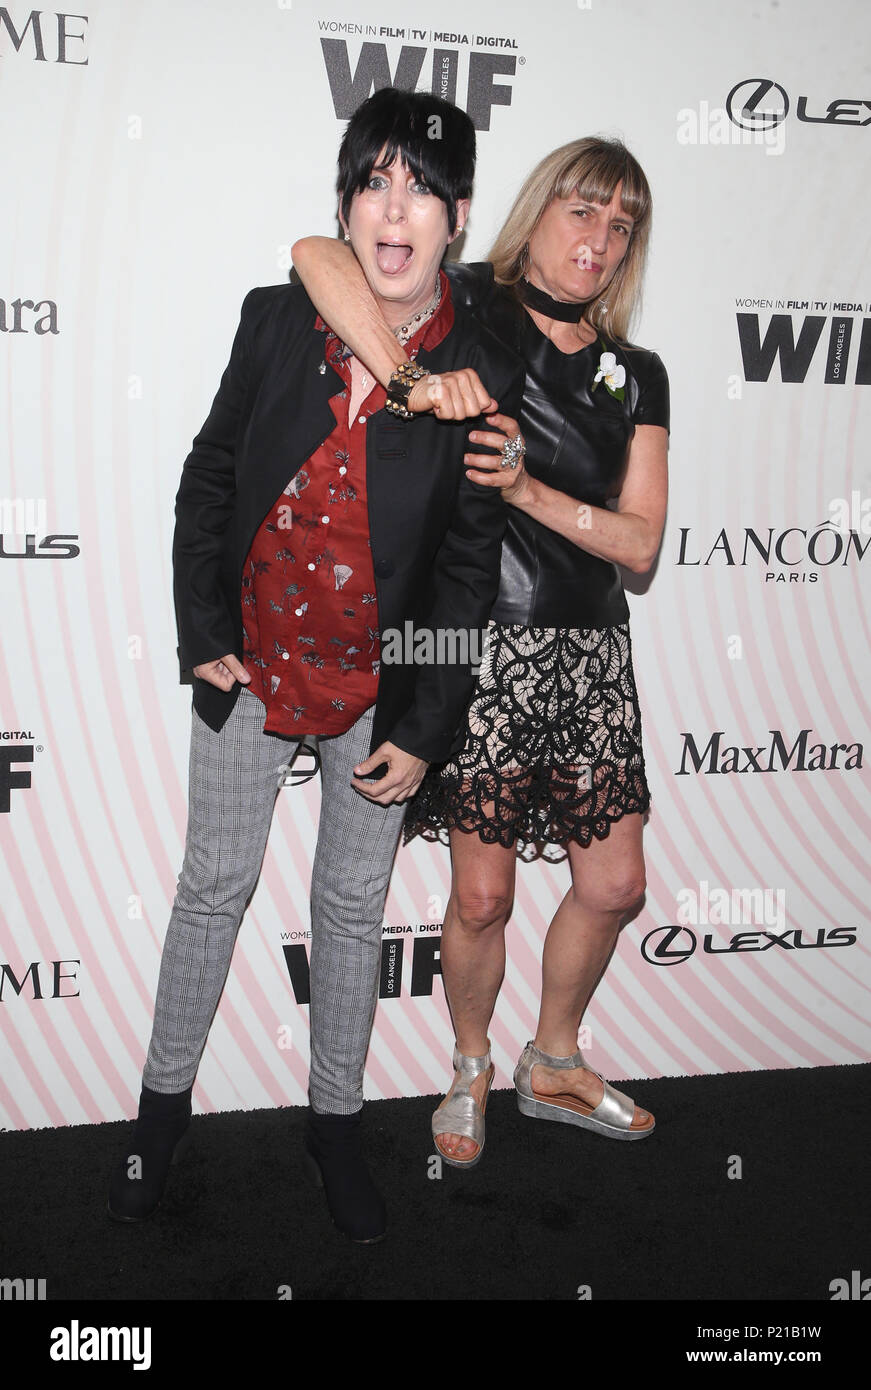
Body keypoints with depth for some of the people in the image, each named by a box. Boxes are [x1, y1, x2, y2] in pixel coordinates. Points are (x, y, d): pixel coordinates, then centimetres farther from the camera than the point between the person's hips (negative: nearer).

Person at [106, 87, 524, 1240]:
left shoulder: (485, 378, -12)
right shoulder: (277, 320, -7)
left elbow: (469, 569, -8)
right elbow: (208, 477, 2)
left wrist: (425, 731, -8)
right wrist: (202, 633, -2)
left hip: (383, 682, -1)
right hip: (252, 657, 1)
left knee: (354, 904, 13)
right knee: (215, 884, 13)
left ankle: (335, 1121, 33)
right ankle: (165, 1101, 33)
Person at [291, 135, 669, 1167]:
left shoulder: (638, 376, 11)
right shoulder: (469, 310, -1)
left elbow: (640, 542, 2)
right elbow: (316, 252, -17)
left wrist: (529, 491, -12)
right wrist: (409, 382, -27)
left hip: (591, 652, 5)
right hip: (482, 643, -4)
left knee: (613, 885, 8)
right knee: (482, 895, 1)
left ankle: (553, 1063, 34)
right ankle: (470, 1071, 30)